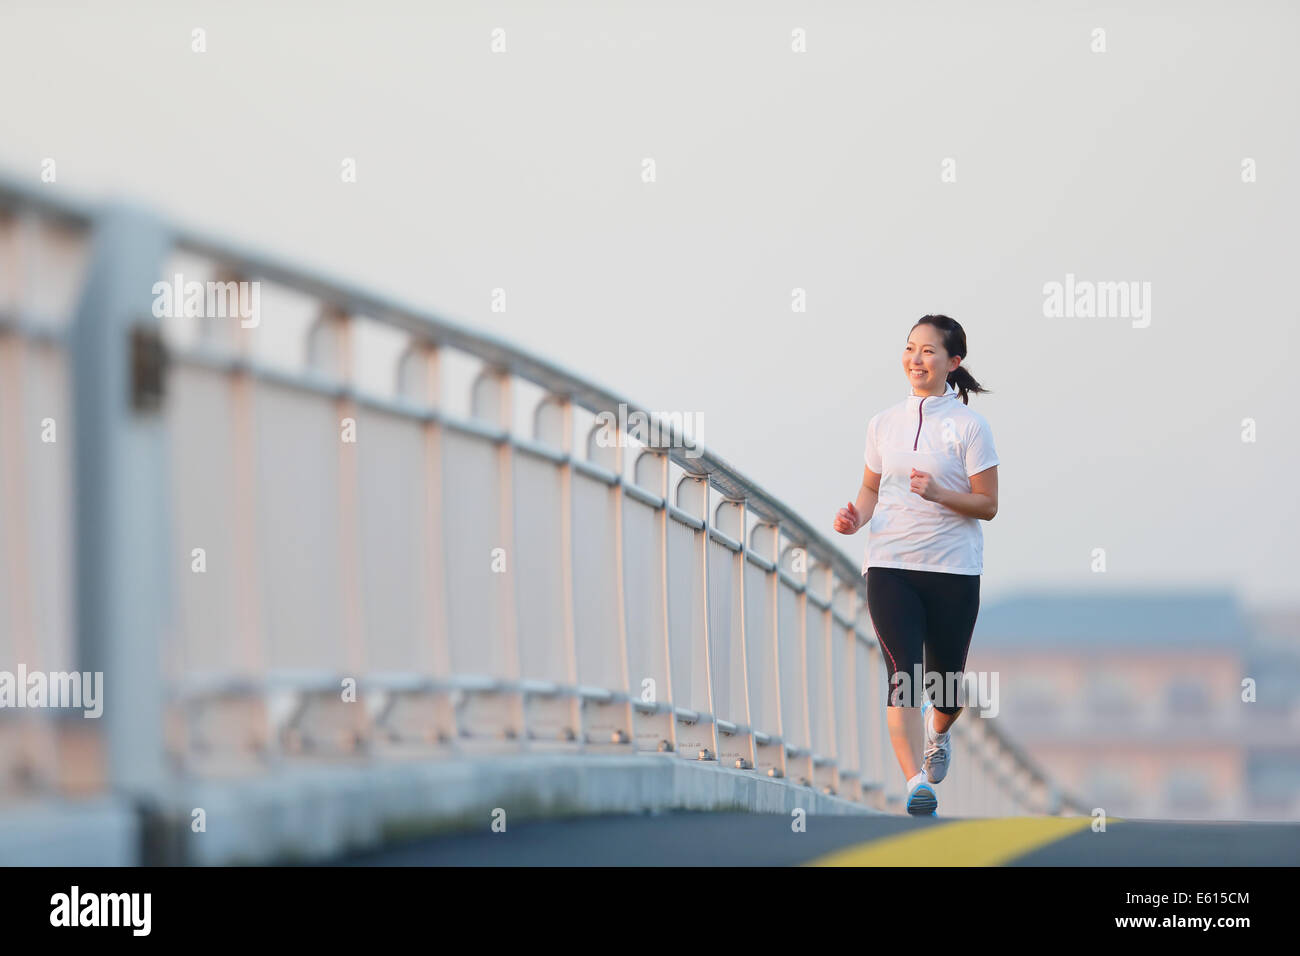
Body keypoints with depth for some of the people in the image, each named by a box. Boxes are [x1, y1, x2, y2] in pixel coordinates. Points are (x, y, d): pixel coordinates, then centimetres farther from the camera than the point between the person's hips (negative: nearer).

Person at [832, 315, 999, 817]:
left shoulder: (969, 425, -3)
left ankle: (938, 733, 45)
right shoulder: (884, 422, 8)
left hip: (953, 569, -2)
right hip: (889, 567, 2)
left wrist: (939, 494, -20)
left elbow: (988, 505, -4)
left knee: (946, 677, 10)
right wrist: (857, 517, -1)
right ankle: (915, 779, -23)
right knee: (903, 672, -15)